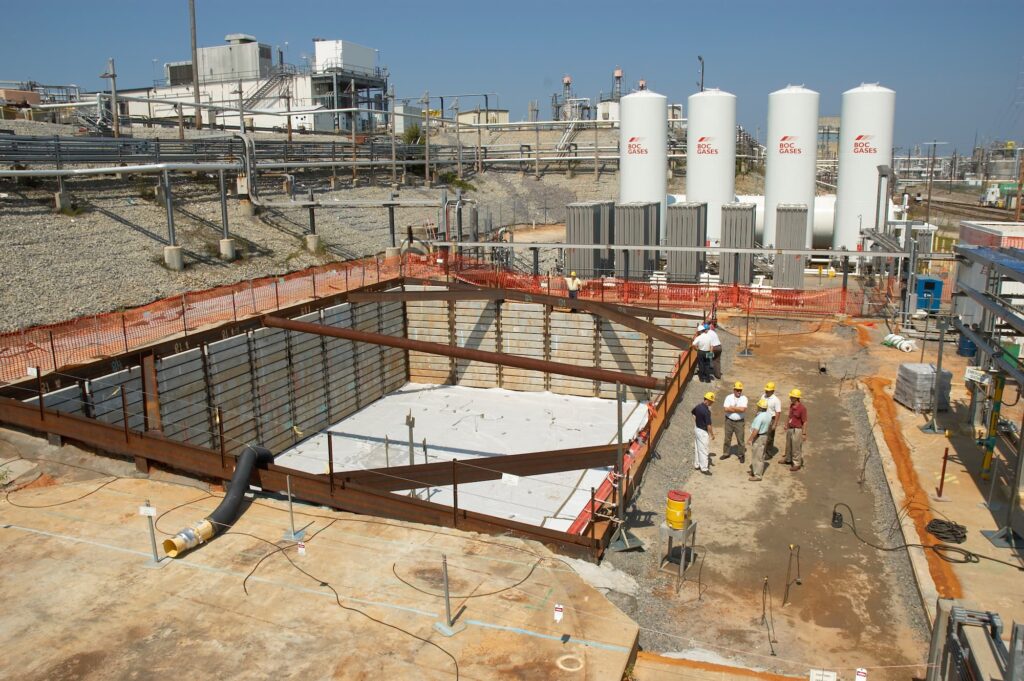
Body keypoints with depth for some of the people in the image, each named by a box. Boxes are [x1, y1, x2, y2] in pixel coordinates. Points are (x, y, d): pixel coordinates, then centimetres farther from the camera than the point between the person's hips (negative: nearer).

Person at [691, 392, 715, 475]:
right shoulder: (706, 411, -27)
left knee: (696, 448, 18)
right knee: (703, 450, 1)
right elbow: (708, 425, -24)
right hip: (703, 432, -9)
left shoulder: (698, 406, -1)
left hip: (696, 429, 9)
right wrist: (712, 434, -11)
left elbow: (692, 412, 22)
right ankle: (704, 468, 8)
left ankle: (697, 465, 31)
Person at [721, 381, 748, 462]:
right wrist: (738, 409, -15)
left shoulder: (744, 398, -7)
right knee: (727, 438, 13)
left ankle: (741, 455, 20)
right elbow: (726, 409, -16)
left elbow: (743, 409, -21)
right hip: (729, 421, 2)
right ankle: (726, 453, 28)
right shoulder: (729, 397, -4)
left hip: (739, 422, -2)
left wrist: (732, 407, -13)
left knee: (740, 439, 4)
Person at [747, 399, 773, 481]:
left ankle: (757, 476, 8)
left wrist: (750, 439, -20)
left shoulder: (759, 417, -28)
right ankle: (759, 471, 36)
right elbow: (770, 426, 14)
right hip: (764, 436, 9)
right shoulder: (768, 414, 0)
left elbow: (756, 430, -29)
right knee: (760, 455, 22)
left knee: (757, 457, 1)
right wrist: (767, 435, 26)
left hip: (758, 438, -9)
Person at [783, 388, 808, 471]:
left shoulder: (802, 408, -25)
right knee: (789, 445, 25)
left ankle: (797, 464, 19)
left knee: (796, 448, 4)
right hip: (790, 429, 8)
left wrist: (804, 434, -18)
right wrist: (786, 425, 21)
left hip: (797, 430, -8)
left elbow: (805, 422, -20)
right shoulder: (791, 405, -1)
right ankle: (788, 459, 44)